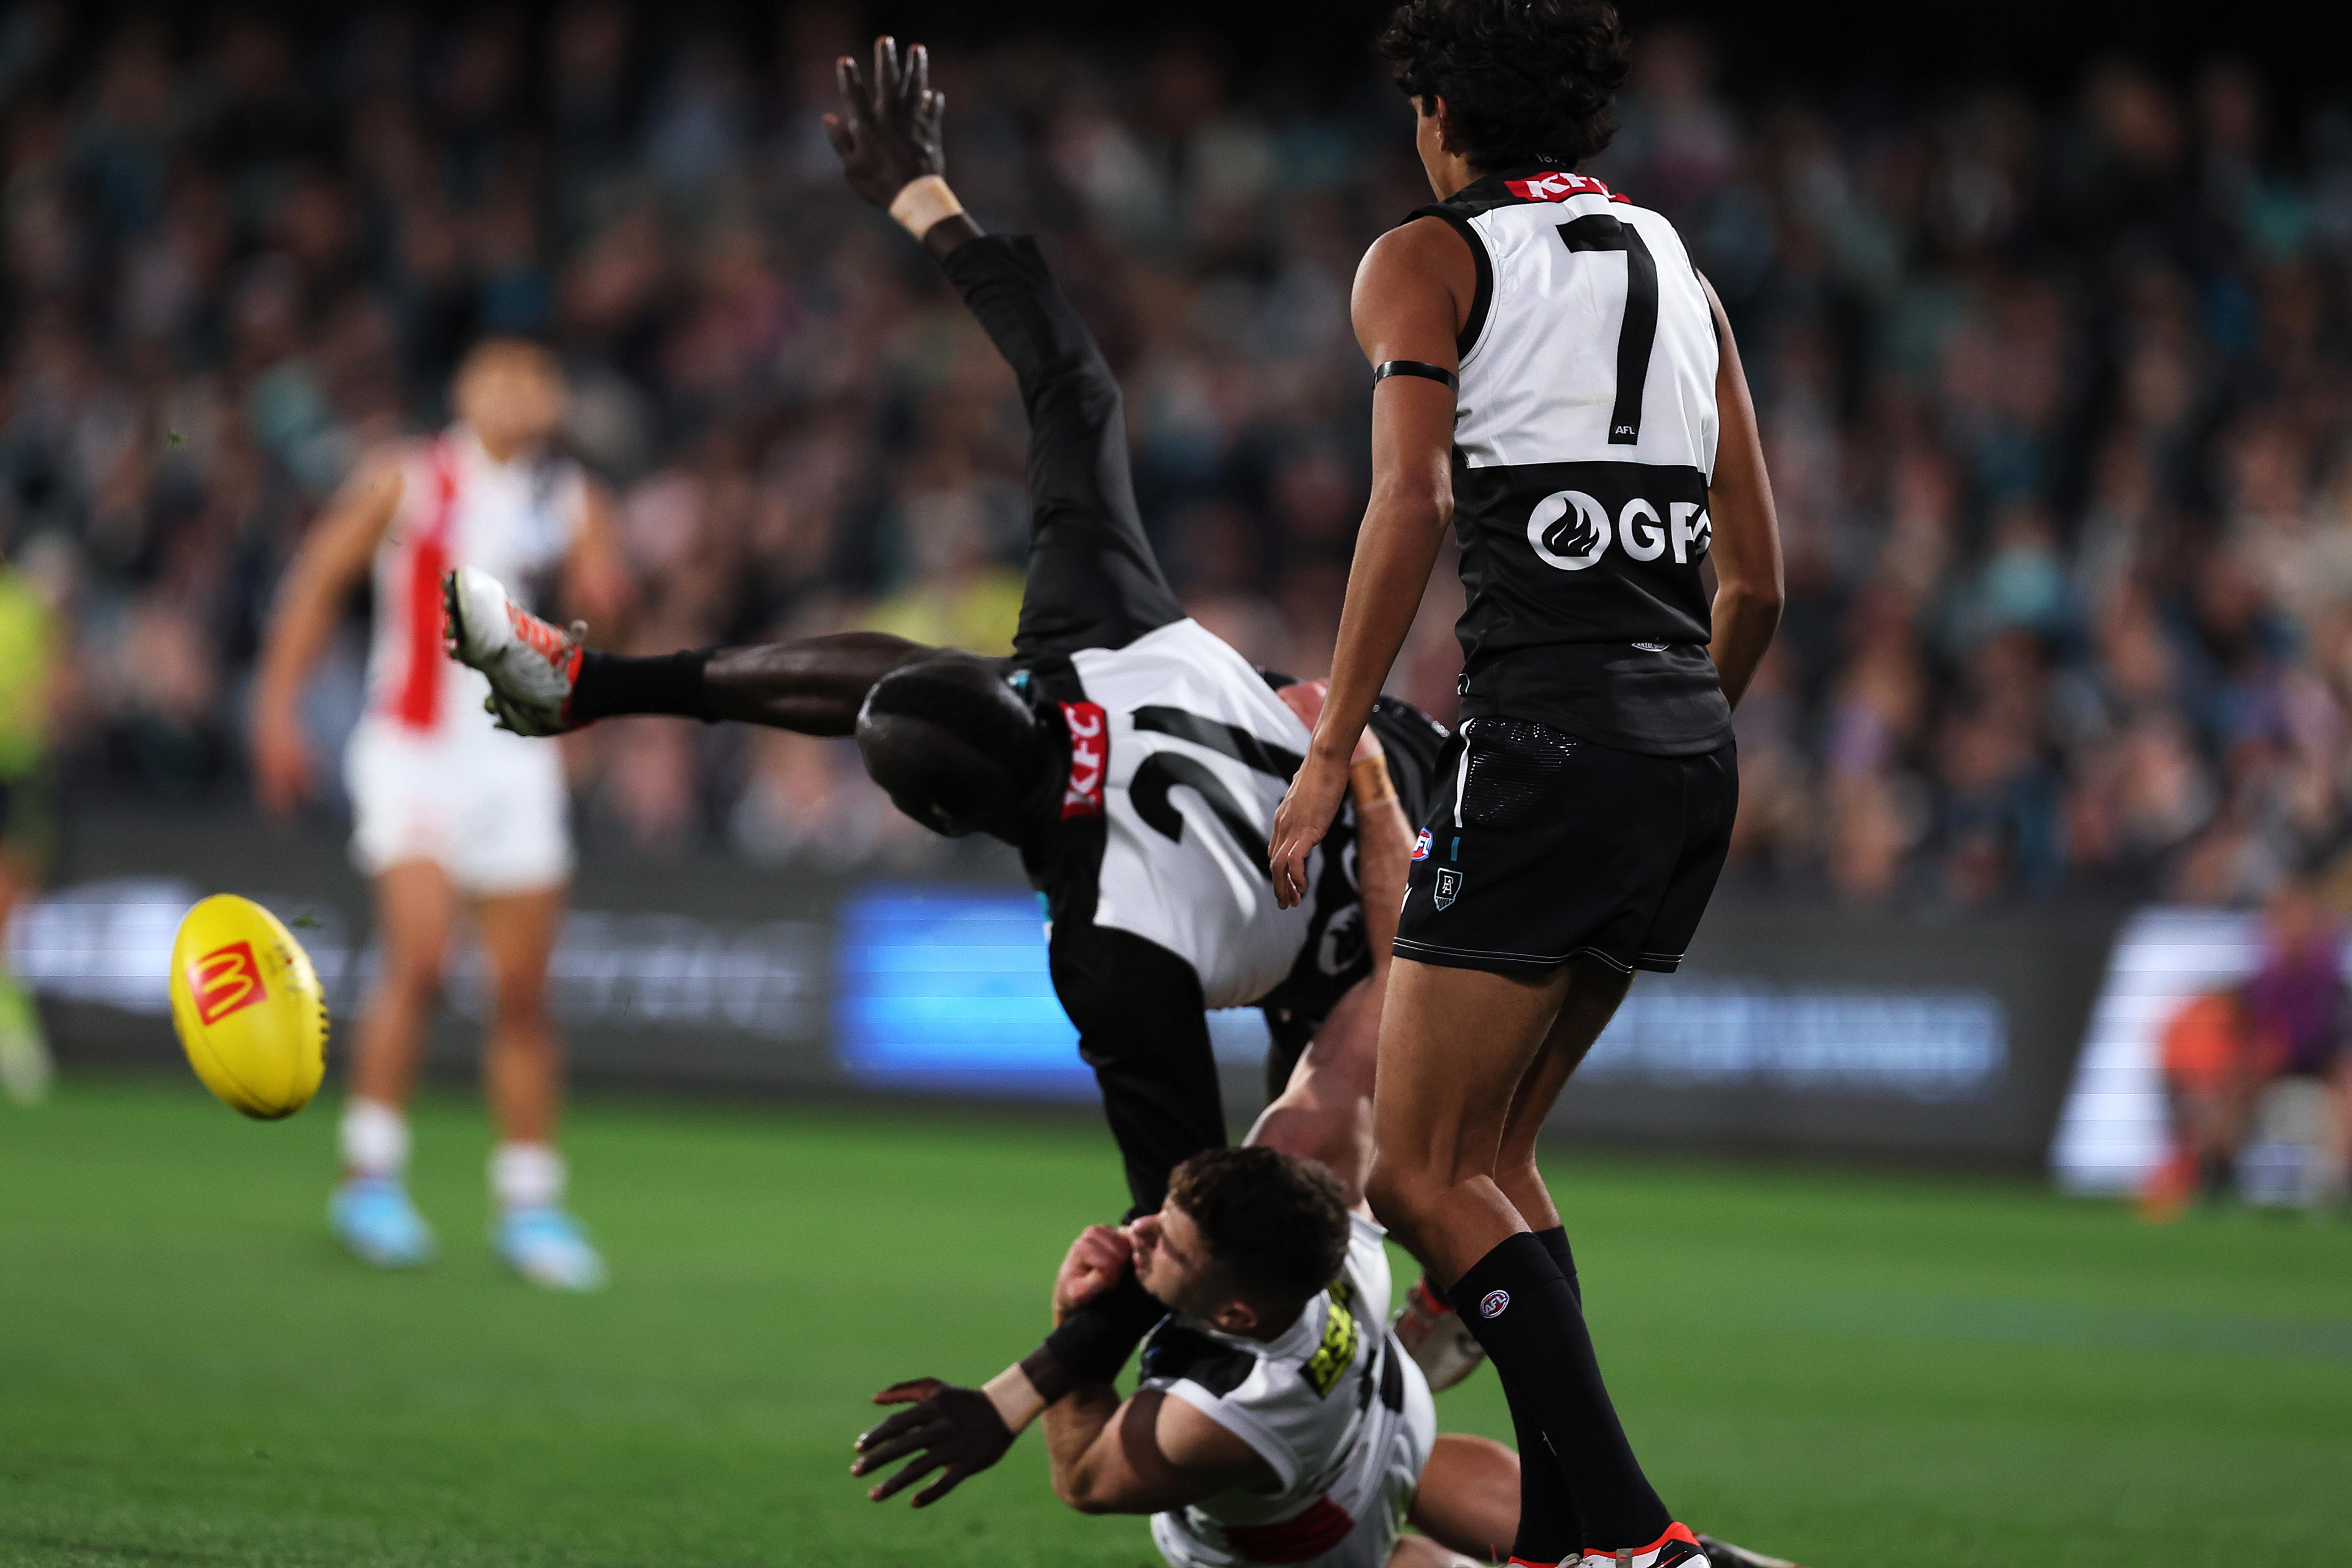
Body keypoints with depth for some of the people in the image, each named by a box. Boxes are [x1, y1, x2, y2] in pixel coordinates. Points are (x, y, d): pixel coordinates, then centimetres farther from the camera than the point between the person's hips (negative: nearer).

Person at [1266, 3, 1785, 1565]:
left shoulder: (1428, 259, 4)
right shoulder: (1679, 271, 22)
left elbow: (1414, 497, -13)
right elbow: (1758, 583, 21)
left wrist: (1332, 749, -13)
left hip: (1545, 738, -7)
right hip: (1694, 753, 7)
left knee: (1425, 1176, -4)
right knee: (1495, 1151, 18)